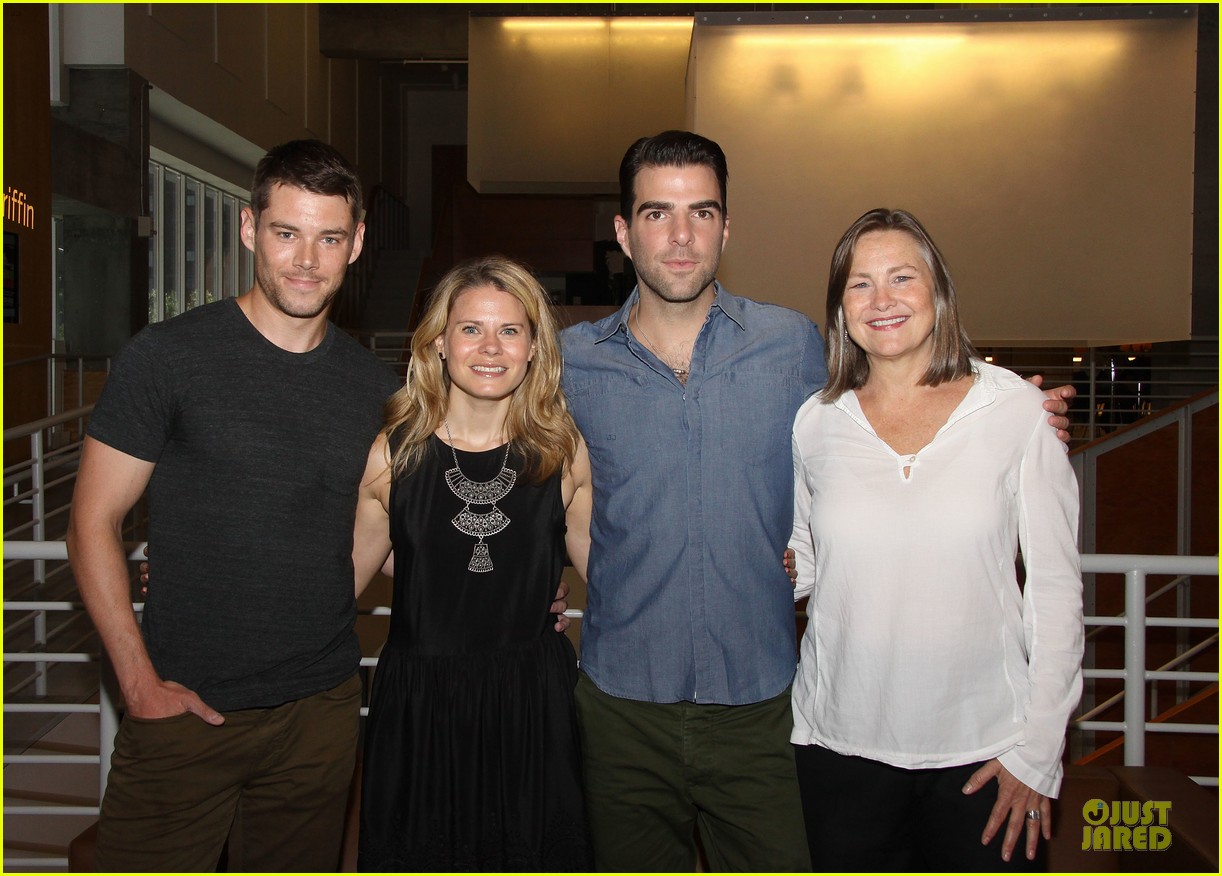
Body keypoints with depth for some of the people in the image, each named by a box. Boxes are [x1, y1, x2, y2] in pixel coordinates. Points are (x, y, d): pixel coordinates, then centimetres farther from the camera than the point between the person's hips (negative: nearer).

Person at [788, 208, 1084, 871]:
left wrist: (1037, 747, -4)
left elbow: (1054, 585, -3)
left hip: (983, 751, -1)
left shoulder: (1016, 409, -5)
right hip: (843, 743, 2)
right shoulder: (815, 424, 1)